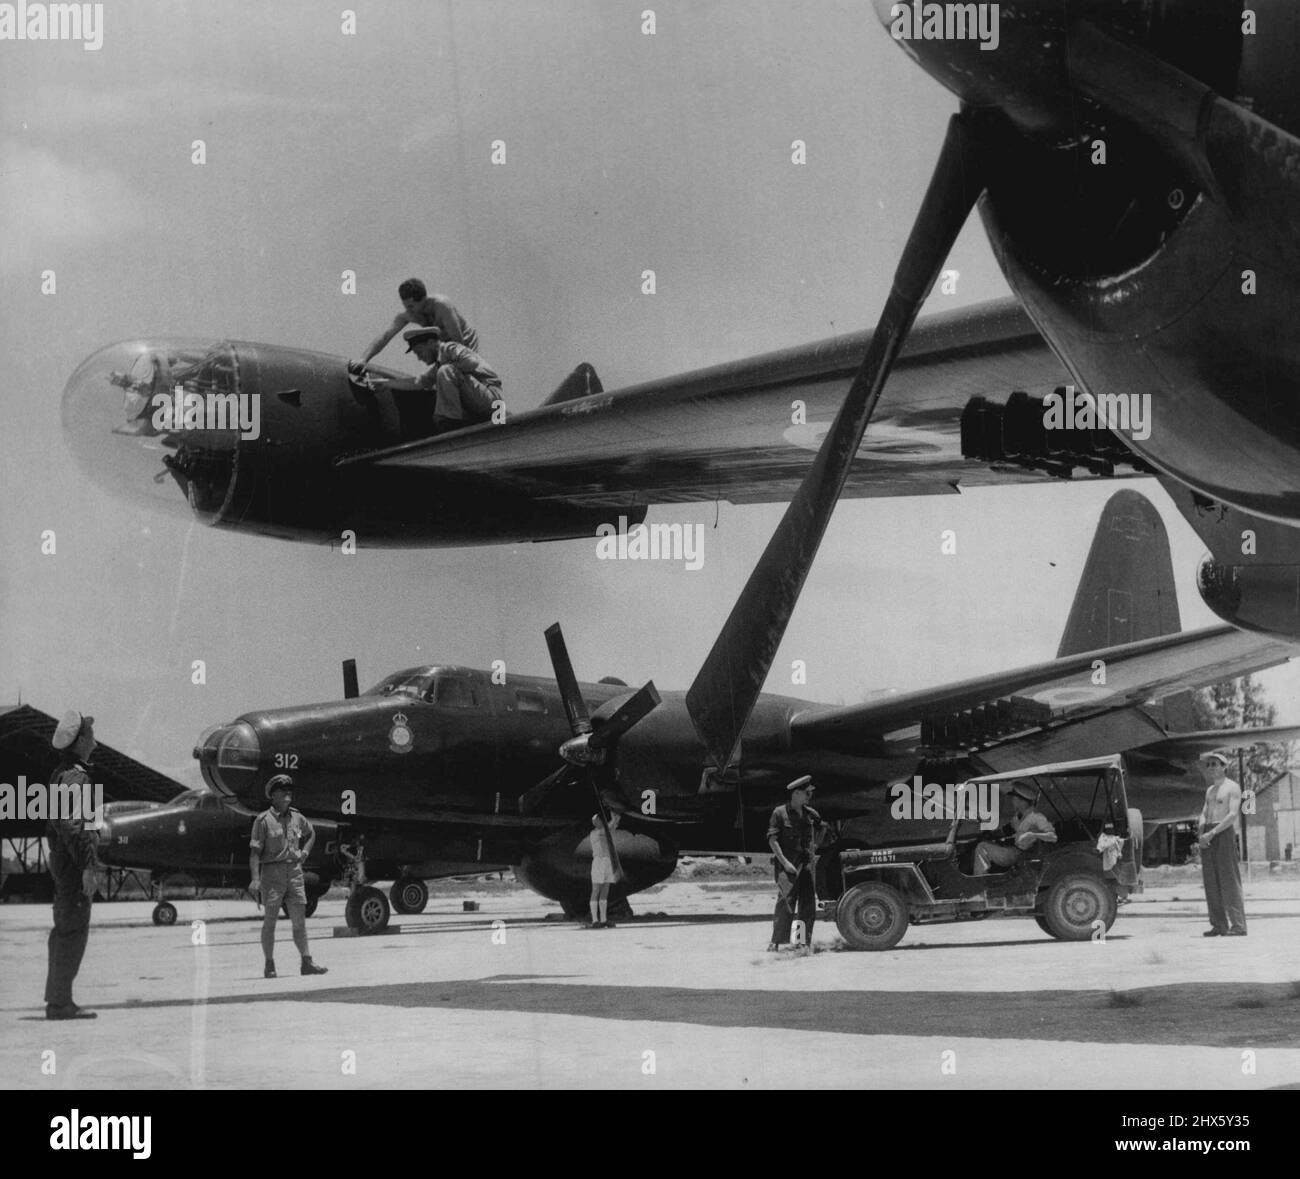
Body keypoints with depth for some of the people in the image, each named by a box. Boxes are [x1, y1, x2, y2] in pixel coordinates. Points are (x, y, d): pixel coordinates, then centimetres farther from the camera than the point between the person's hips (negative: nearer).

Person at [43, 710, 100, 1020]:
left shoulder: (60, 774, 16)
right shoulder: (74, 777, -16)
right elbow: (72, 826, -23)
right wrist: (87, 867, -23)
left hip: (60, 859, 11)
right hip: (73, 862, -11)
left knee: (65, 930, 14)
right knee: (73, 931, -9)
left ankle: (57, 999, 19)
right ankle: (60, 1003, -9)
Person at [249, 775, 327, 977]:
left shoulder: (297, 818, 10)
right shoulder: (263, 820, -6)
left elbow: (311, 833, 31)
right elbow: (255, 852, -9)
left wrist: (305, 852, 14)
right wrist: (255, 879, -18)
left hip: (294, 871, 4)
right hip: (272, 871, -4)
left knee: (299, 920, 3)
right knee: (269, 920, 1)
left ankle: (307, 962, 5)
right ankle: (269, 966, 7)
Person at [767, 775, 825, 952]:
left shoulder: (810, 814, 11)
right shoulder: (780, 813, -5)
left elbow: (822, 828, 32)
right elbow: (772, 840, -10)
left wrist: (814, 846, 20)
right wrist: (785, 862, -18)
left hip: (805, 863, 6)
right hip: (786, 865, -6)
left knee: (808, 903, 3)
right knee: (786, 901, -13)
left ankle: (805, 944, 10)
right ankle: (775, 942, -8)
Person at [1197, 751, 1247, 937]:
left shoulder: (1232, 787, -2)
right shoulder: (1210, 790, 21)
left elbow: (1233, 815, -13)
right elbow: (1204, 814, 16)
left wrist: (1212, 833, -18)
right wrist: (1201, 834, -3)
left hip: (1224, 833, -8)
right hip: (1207, 836, 8)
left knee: (1229, 880, -10)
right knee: (1211, 881, 3)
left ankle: (1238, 925, -12)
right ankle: (1219, 925, 5)